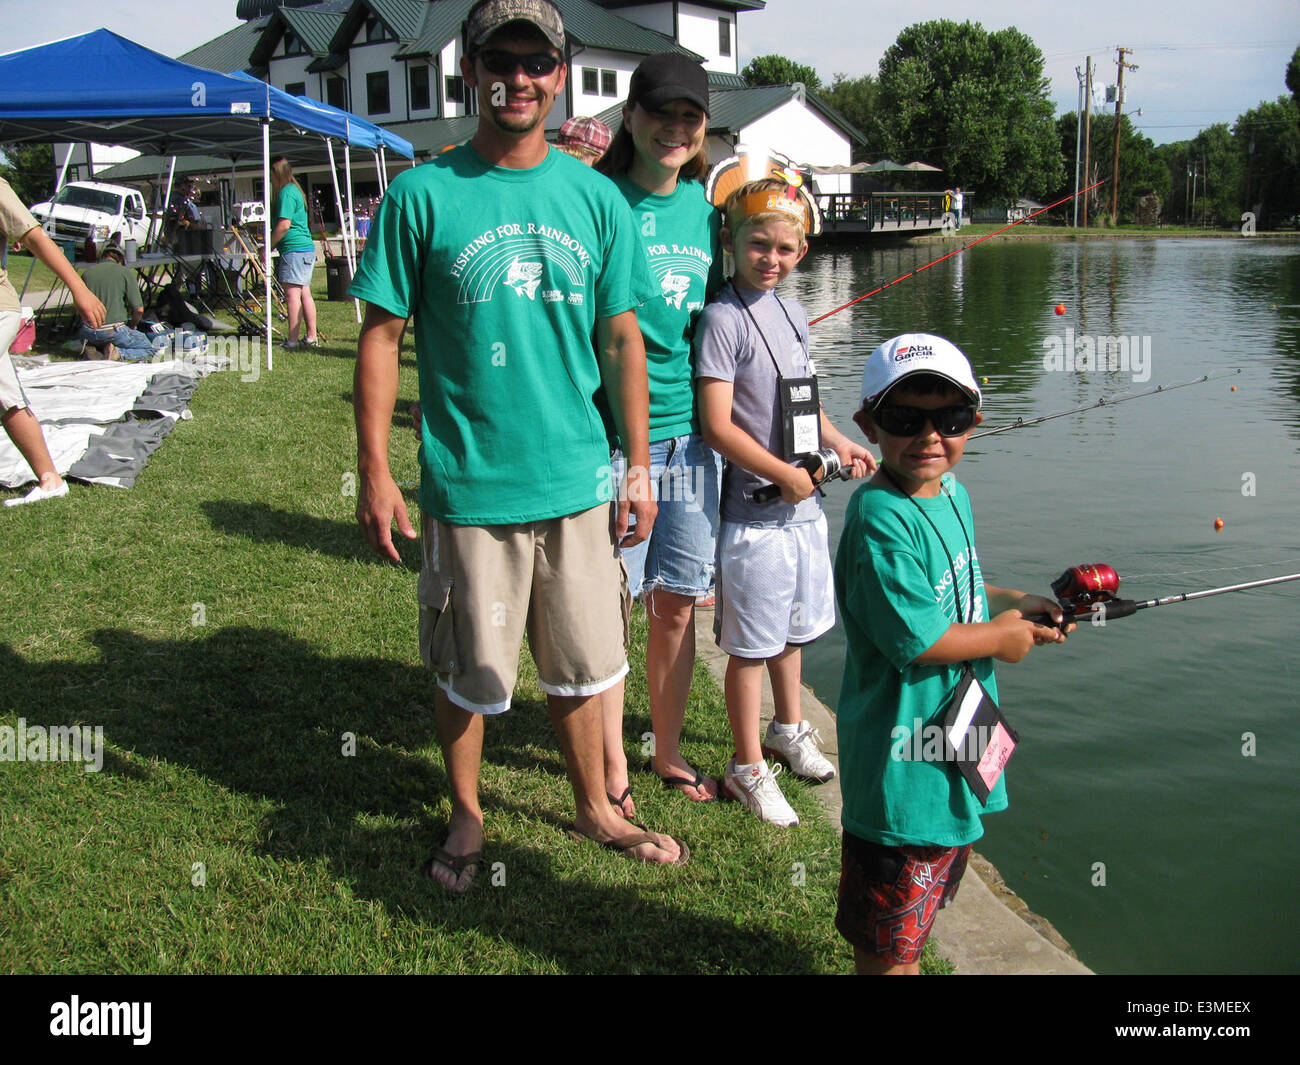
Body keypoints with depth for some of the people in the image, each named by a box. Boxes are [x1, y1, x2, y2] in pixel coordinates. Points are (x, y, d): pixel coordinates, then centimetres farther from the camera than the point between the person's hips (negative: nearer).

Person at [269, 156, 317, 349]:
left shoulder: (286, 193, -11)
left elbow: (284, 225, -18)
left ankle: (292, 341, -9)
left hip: (294, 249, -10)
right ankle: (311, 337, 14)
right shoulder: (295, 190, 19)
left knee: (292, 294, -9)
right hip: (307, 248, 10)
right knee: (305, 293, 11)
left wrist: (267, 247, -11)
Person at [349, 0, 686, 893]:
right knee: (468, 674, 11)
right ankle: (467, 817, 35)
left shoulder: (597, 199, 3)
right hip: (469, 484, -2)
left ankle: (596, 807, 38)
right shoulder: (423, 196, -6)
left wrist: (639, 468, 7)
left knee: (581, 666, 17)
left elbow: (622, 337, 7)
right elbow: (382, 334, -3)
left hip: (577, 481, 3)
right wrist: (375, 472, -7)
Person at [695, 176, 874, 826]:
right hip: (755, 509, -8)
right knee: (751, 643, 2)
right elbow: (717, 425, -19)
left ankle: (789, 730, 43)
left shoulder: (792, 314, 10)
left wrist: (837, 442, 10)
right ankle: (748, 769, 16)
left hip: (803, 504, 8)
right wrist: (786, 475, -17)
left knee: (793, 626, 23)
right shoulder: (723, 319, -15)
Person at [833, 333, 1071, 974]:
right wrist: (1000, 637, -13)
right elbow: (917, 642, -27)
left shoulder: (950, 494, 4)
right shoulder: (882, 521, -26)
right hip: (901, 753, -9)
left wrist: (1010, 602, 4)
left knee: (929, 896, 28)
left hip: (951, 732, 10)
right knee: (887, 937, 9)